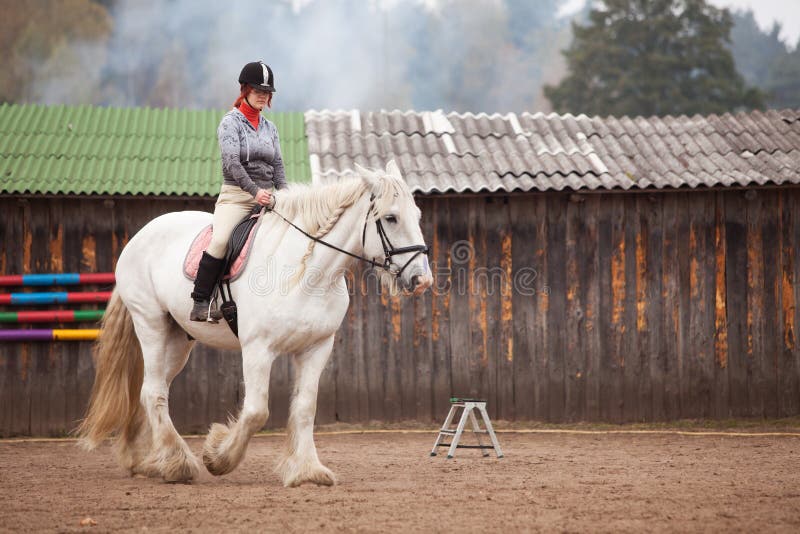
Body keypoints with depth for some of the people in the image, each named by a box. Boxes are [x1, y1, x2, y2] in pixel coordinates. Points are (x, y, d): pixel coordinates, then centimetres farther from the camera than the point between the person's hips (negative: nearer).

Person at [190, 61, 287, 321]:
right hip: (235, 195, -6)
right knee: (220, 241, -29)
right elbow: (232, 162, -13)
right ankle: (200, 302, -25)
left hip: (267, 198, 6)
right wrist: (254, 191, -24)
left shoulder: (270, 128, 17)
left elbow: (277, 165, 14)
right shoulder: (230, 122, -1)